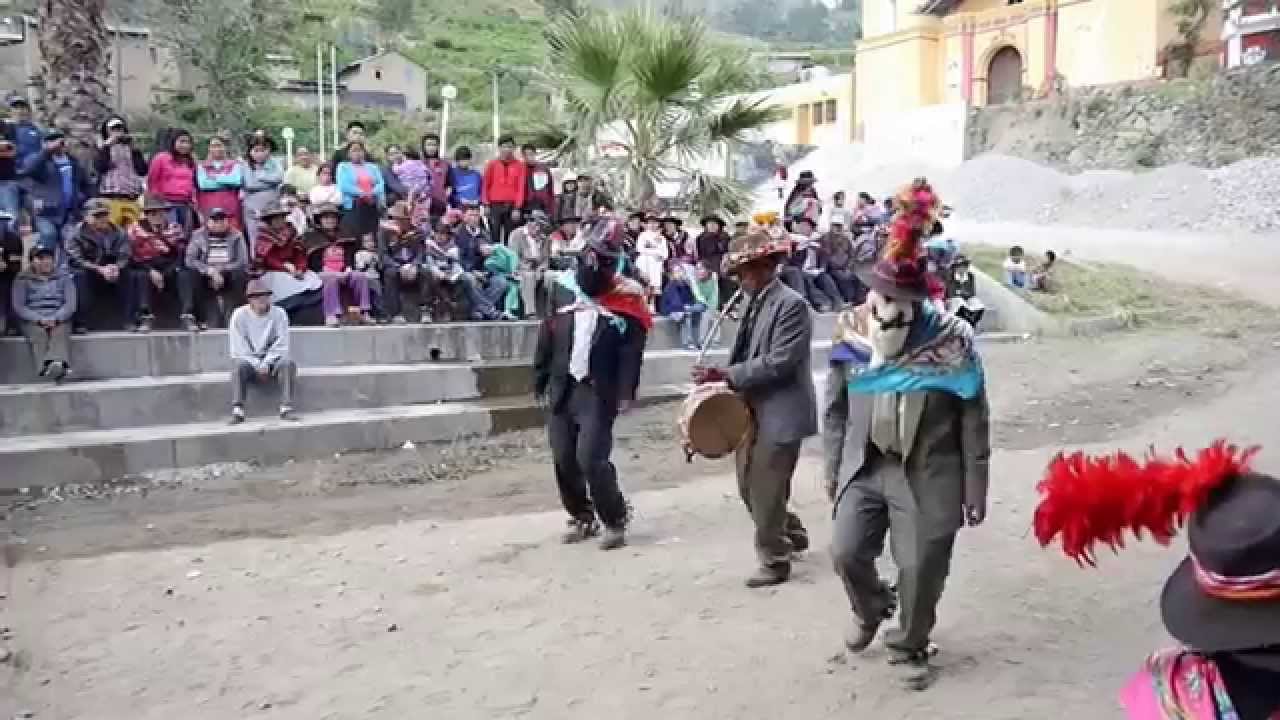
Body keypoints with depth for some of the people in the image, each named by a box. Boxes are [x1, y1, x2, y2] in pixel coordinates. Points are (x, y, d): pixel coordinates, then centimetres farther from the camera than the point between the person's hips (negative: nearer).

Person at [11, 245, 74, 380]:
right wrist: (39, 319, -14)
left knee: (60, 334, -34)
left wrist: (55, 318, -14)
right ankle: (46, 367, -61)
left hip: (59, 319, 0)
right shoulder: (23, 279, 7)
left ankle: (59, 363, -64)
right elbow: (18, 306, 1)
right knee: (38, 335, -34)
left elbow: (70, 303, 4)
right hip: (33, 320, 0)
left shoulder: (63, 277, 11)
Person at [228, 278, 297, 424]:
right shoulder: (239, 315, -5)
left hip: (272, 358, 1)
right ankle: (237, 410, -37)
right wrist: (257, 366, -17)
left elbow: (281, 345, -4)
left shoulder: (279, 313, -2)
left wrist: (266, 364, -17)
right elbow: (238, 348, -7)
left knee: (288, 363, -30)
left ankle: (286, 408, -33)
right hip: (248, 359, -1)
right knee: (239, 365, -33)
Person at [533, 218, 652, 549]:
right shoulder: (564, 288, 8)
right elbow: (546, 339, 11)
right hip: (561, 389, 5)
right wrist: (540, 382, 9)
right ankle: (581, 517, 27)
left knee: (591, 459, -12)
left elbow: (632, 349, -9)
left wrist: (626, 393, -16)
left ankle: (615, 521, 6)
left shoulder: (626, 297, -4)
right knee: (564, 459, 8)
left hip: (599, 392, -5)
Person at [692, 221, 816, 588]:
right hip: (752, 411, 9)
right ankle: (792, 534, 38)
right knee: (750, 488, 17)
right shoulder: (755, 303, 10)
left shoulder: (791, 304, -16)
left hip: (780, 414, -9)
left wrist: (725, 375, -24)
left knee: (767, 492, 0)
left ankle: (775, 561, 17)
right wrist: (721, 378, -1)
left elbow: (778, 363, -24)